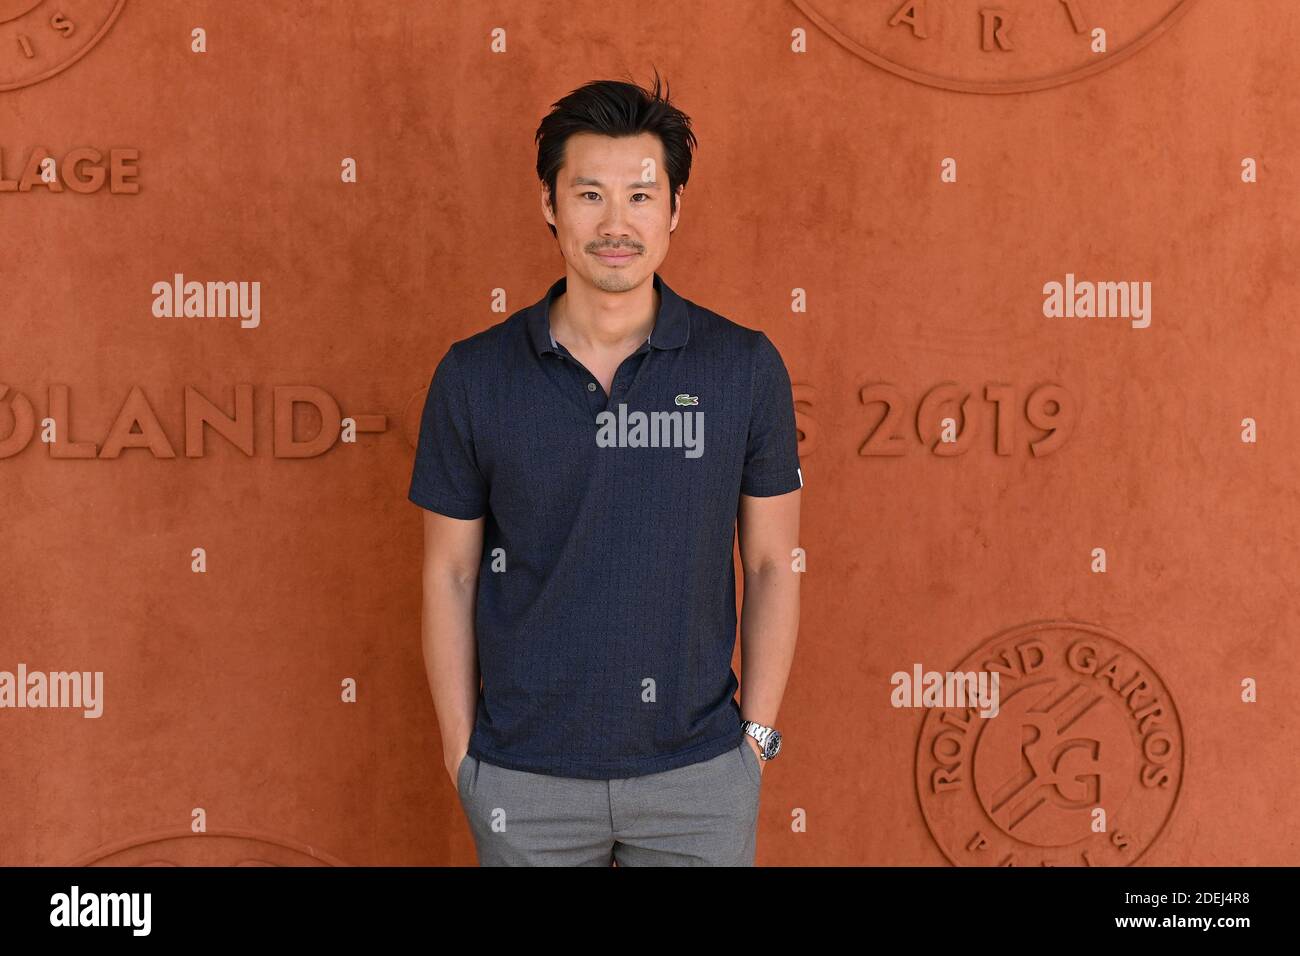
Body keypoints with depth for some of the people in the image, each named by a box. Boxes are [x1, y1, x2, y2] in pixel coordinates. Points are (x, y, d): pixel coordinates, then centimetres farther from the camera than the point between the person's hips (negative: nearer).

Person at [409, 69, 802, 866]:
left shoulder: (745, 367, -5)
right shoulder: (474, 376, -4)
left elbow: (772, 563, 1)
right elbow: (450, 574, 2)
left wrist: (758, 735, -1)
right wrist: (460, 747, 1)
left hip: (699, 775, 0)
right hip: (525, 780, 0)